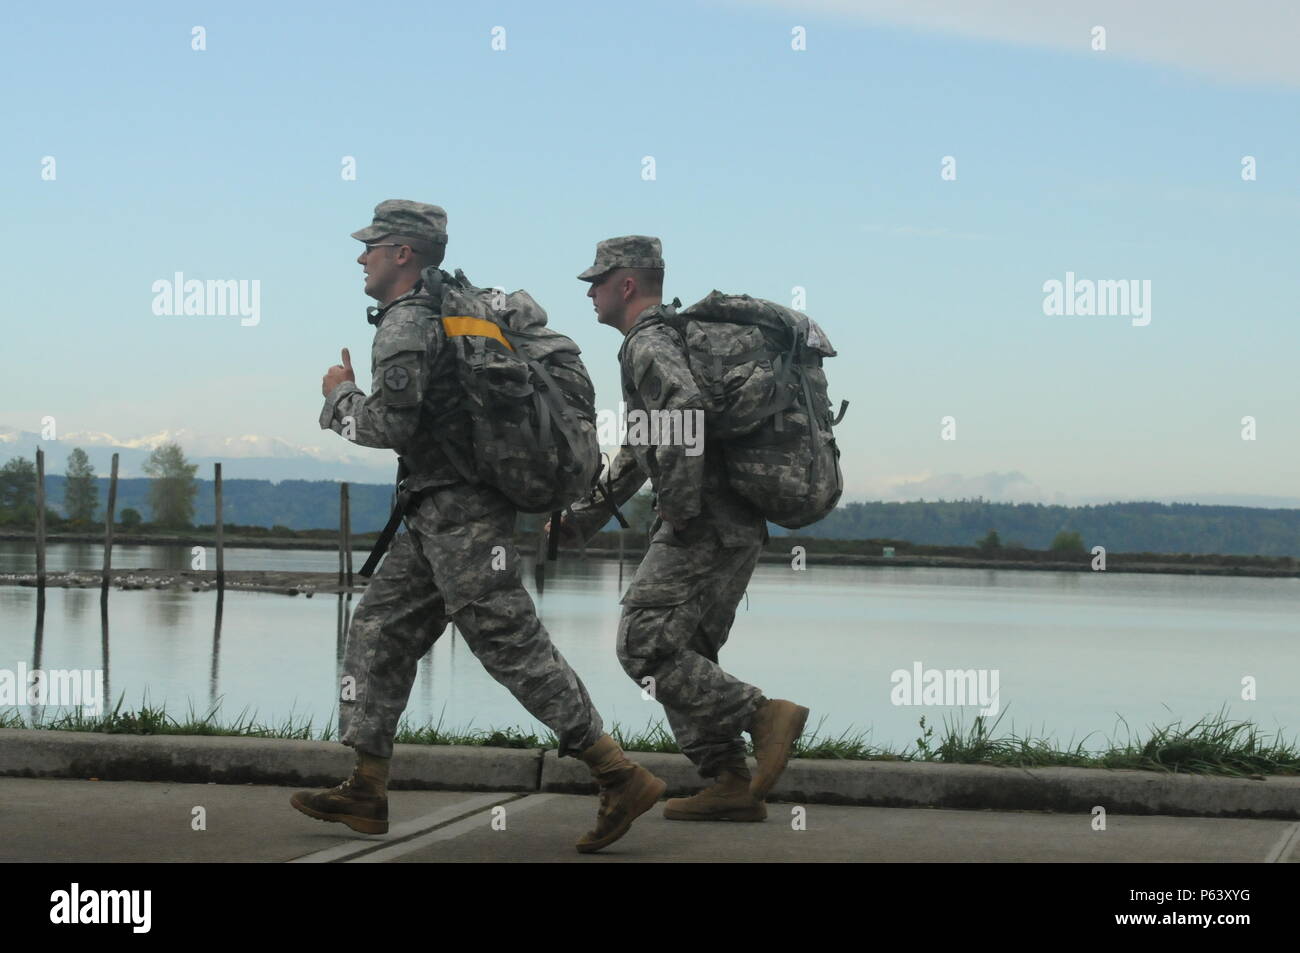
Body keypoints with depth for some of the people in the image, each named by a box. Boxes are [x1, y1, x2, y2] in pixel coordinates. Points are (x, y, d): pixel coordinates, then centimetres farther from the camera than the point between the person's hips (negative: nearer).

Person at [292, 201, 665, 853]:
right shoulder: (446, 310, 17)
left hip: (459, 514, -10)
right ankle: (365, 793, 12)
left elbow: (390, 425, -20)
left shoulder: (405, 323, -13)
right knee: (379, 633, 11)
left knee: (512, 646, -10)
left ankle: (621, 778, -8)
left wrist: (340, 395, -2)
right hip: (434, 513, 10)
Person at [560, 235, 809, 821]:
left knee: (644, 646, -8)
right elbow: (638, 449, 33)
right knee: (685, 654, 12)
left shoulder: (648, 343, -8)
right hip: (740, 526, 10)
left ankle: (763, 715, -14)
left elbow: (684, 408, -30)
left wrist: (680, 508, -24)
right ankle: (731, 786, 9)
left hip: (703, 527, -10)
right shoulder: (675, 338, 24)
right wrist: (584, 516, 34)